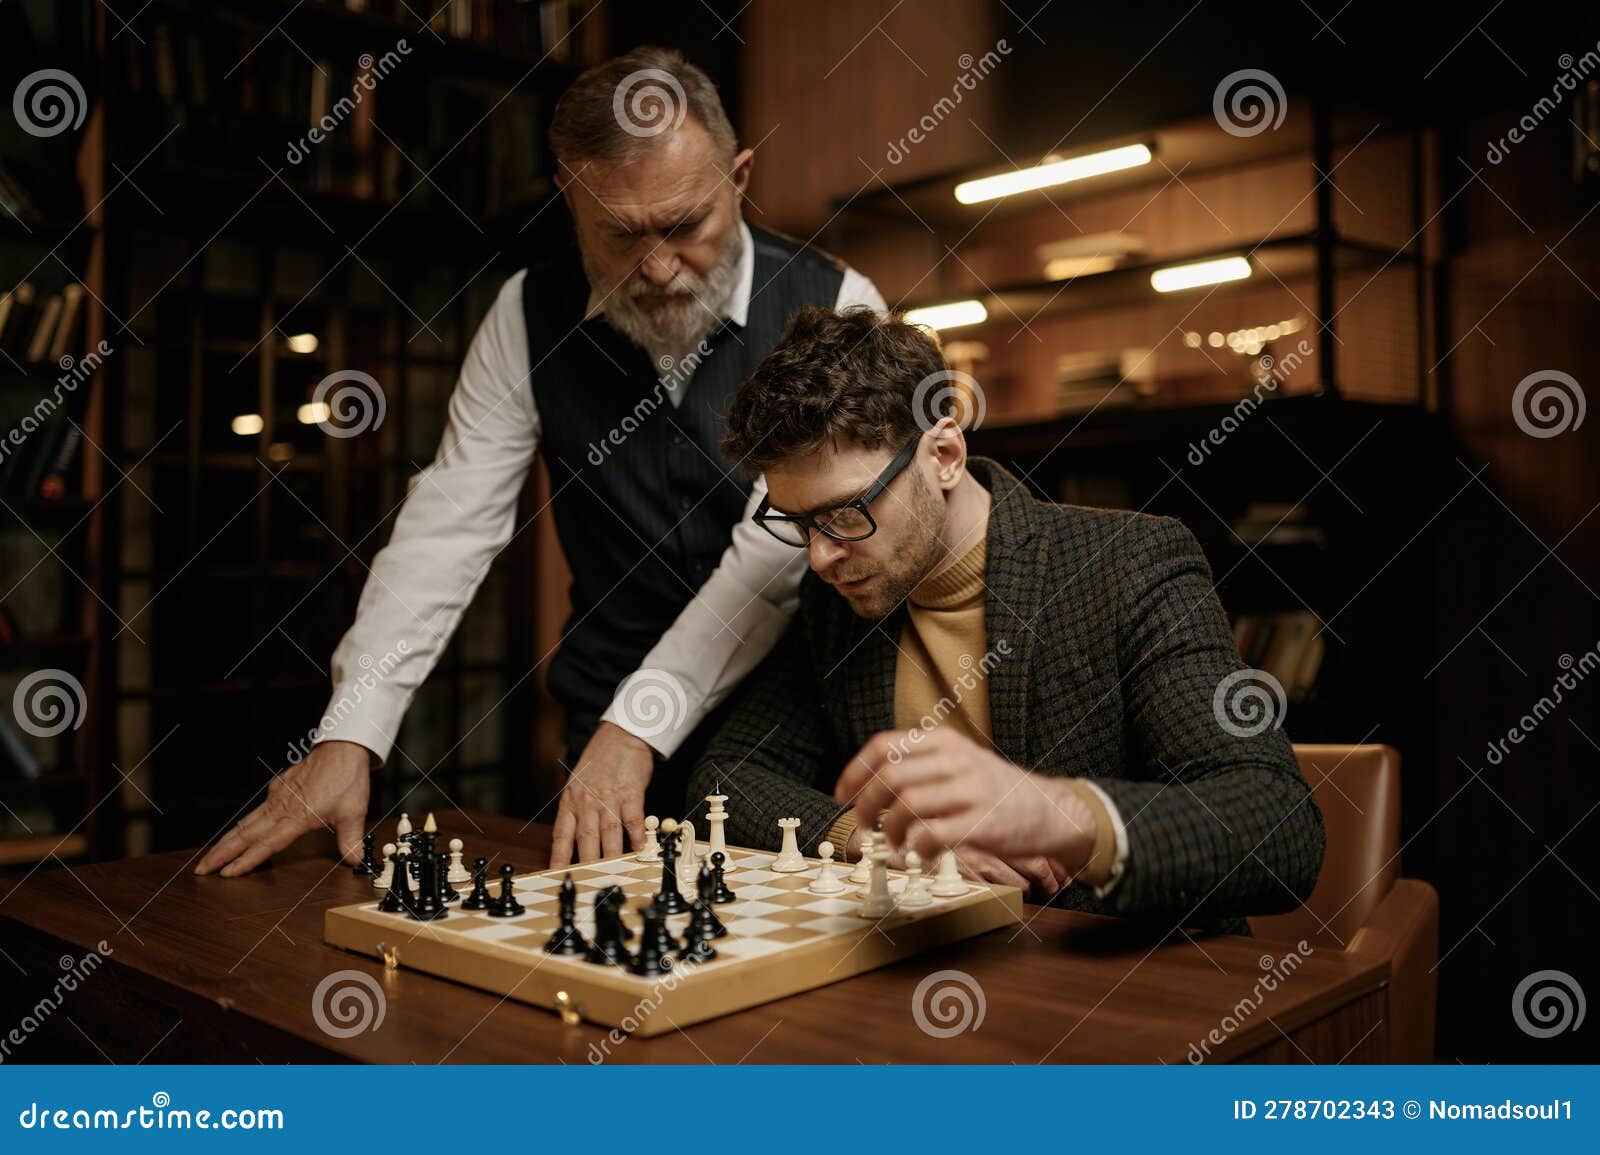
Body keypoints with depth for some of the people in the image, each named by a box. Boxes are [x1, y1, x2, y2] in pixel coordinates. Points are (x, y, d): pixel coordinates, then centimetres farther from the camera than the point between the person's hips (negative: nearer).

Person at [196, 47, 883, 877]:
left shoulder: (834, 309, -9)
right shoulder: (529, 317, 1)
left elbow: (786, 543, -16)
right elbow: (447, 528, -1)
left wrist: (638, 726, -22)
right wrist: (348, 737, -10)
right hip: (608, 722, 2)